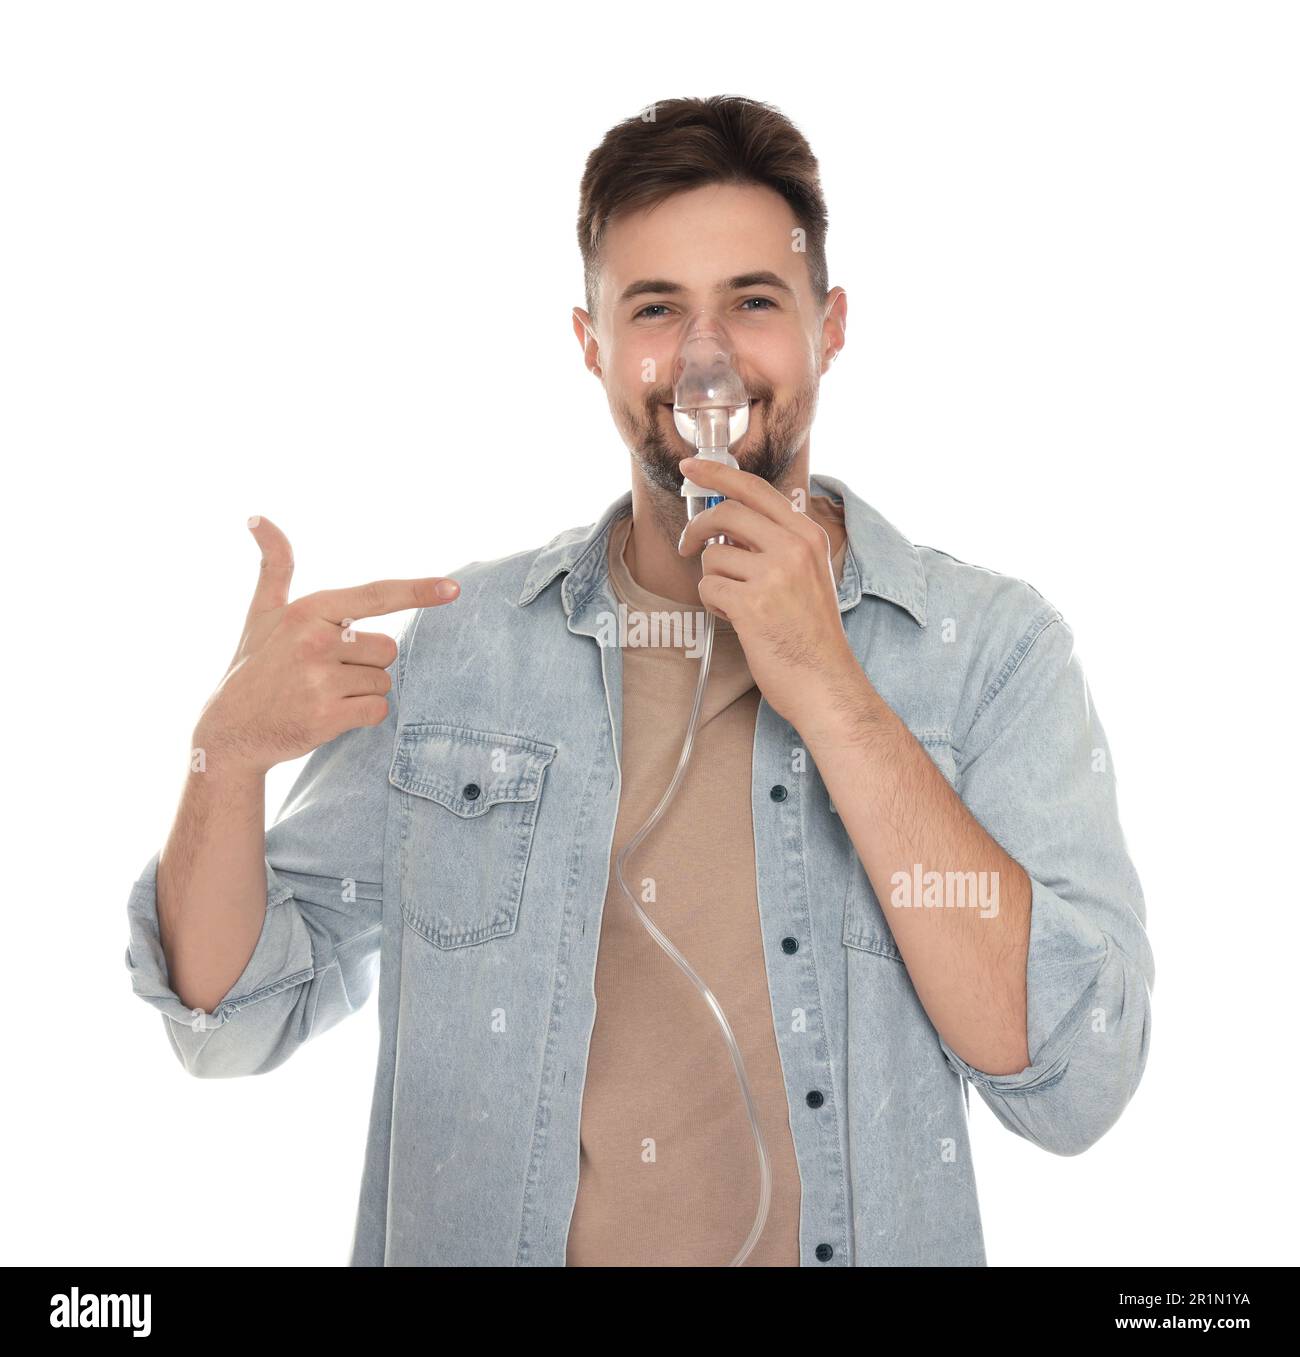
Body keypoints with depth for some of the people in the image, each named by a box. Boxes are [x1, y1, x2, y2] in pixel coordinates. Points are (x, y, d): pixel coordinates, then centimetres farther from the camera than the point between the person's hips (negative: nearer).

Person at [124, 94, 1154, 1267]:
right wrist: (228, 755, -16)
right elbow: (235, 1022, 2)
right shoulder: (452, 641, 0)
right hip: (471, 1243, 2)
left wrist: (828, 690, -19)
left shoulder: (994, 646, -6)